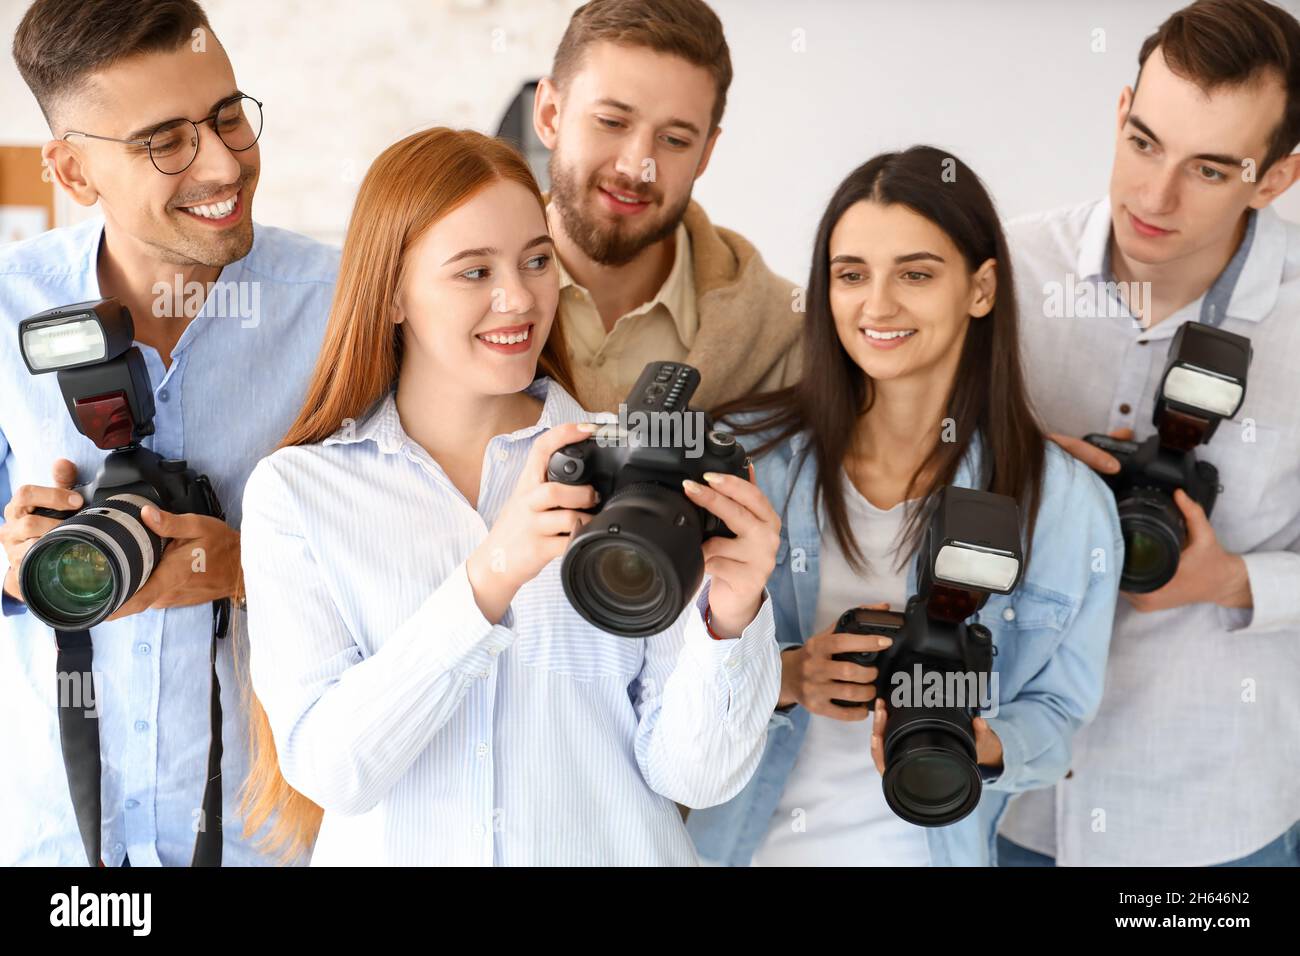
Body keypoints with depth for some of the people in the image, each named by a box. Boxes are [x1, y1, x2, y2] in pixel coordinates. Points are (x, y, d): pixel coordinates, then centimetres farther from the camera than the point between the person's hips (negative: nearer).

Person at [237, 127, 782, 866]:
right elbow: (325, 766, -16)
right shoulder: (295, 491, -6)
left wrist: (729, 621, -27)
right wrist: (487, 578, -27)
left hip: (614, 846, 0)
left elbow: (690, 773, -9)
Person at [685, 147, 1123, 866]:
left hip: (927, 847, 0)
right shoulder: (746, 453, -11)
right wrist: (785, 678, -23)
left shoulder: (1063, 504, -11)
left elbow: (1056, 710, -4)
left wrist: (977, 747, -23)